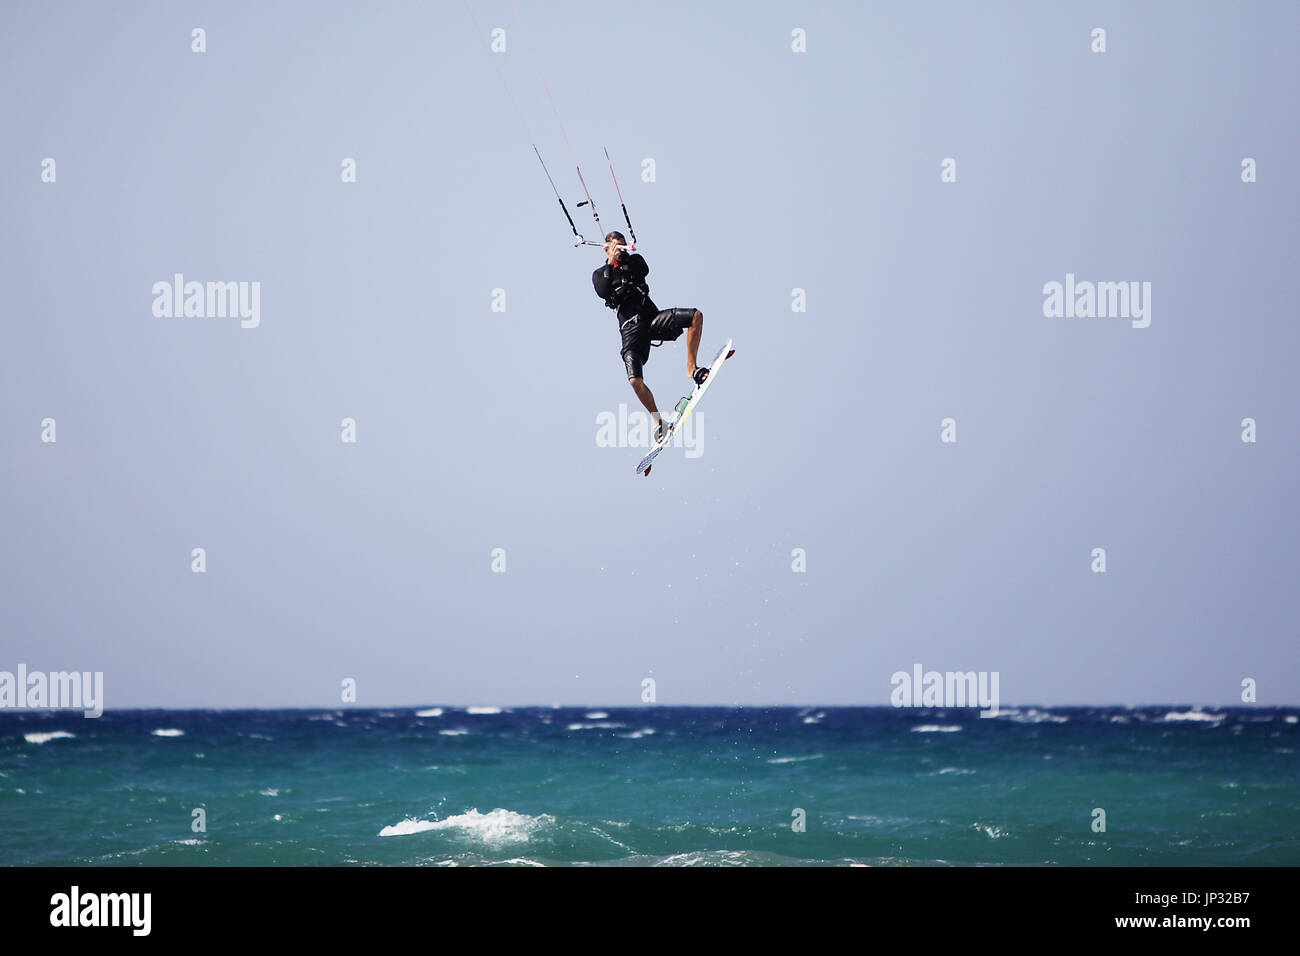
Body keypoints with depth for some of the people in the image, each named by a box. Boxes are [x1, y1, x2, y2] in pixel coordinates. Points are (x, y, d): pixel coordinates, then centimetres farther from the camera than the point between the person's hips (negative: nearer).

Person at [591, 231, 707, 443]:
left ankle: (691, 369, -16)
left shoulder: (634, 261, 20)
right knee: (635, 380, -22)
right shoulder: (599, 274, 15)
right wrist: (611, 264, -8)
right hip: (631, 327, -2)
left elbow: (644, 270, -3)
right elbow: (603, 292, -7)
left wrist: (625, 255, -12)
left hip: (652, 317, 3)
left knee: (696, 316, -20)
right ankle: (658, 421, -7)